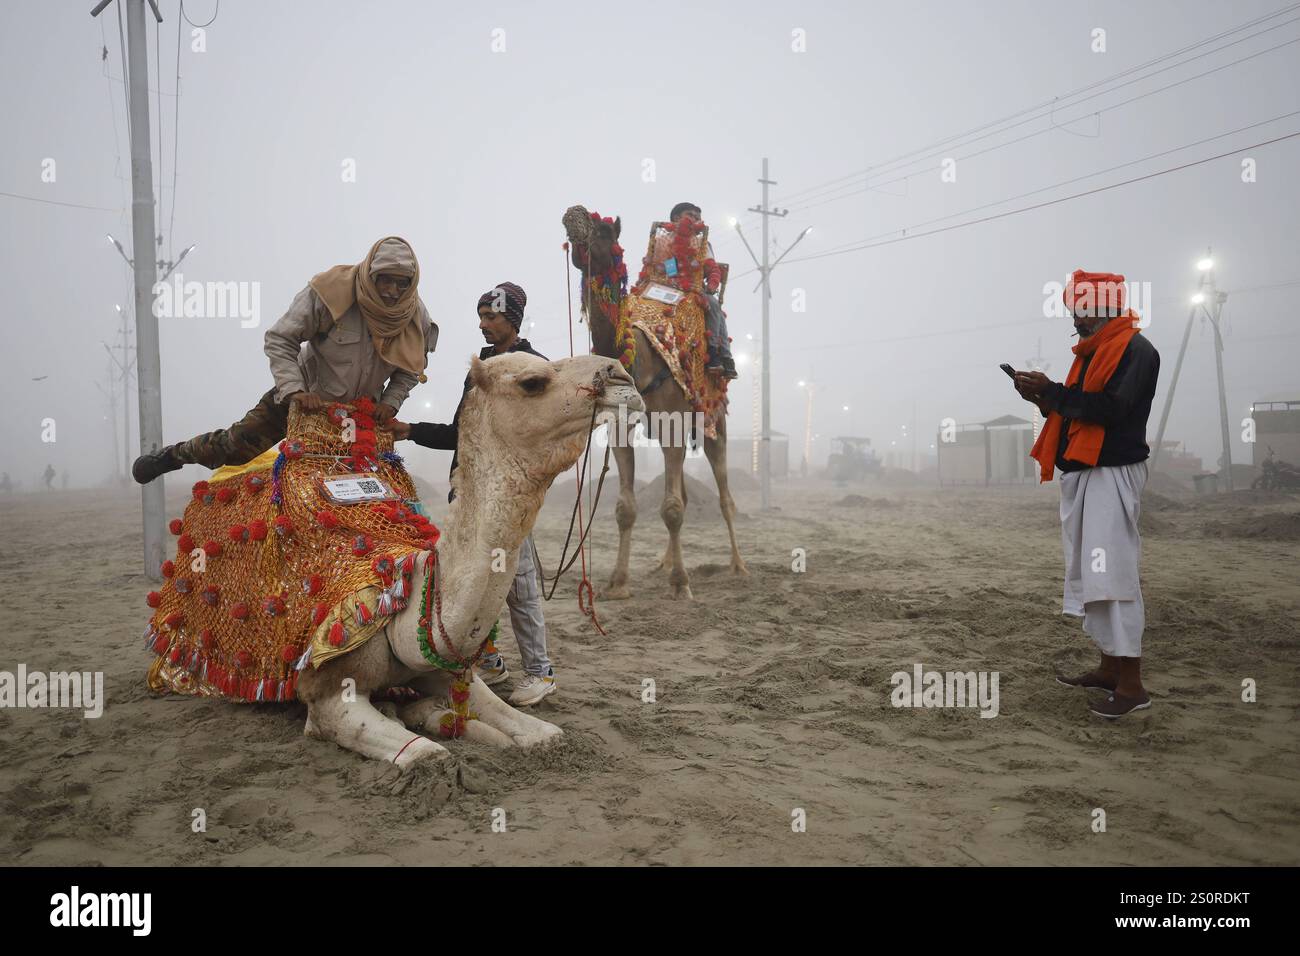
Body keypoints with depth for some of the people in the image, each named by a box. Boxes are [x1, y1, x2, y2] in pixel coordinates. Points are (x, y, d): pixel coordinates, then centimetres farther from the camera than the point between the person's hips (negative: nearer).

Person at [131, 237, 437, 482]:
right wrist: (293, 390, -29)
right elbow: (279, 341, -18)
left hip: (361, 409, 3)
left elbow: (411, 370, 2)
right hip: (307, 395, -3)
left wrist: (390, 402, -14)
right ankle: (174, 454, 26)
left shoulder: (417, 317, -15)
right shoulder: (330, 291, -26)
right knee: (239, 444, -2)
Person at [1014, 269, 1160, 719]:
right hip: (1080, 475, 10)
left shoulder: (1135, 349, -8)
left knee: (1112, 575, -12)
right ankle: (1110, 667, 20)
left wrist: (1053, 392, -18)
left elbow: (1112, 408, -22)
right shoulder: (1091, 353, 20)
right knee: (1088, 575, 12)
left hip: (1112, 475, -10)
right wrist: (1046, 399, 4)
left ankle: (1131, 684, -9)